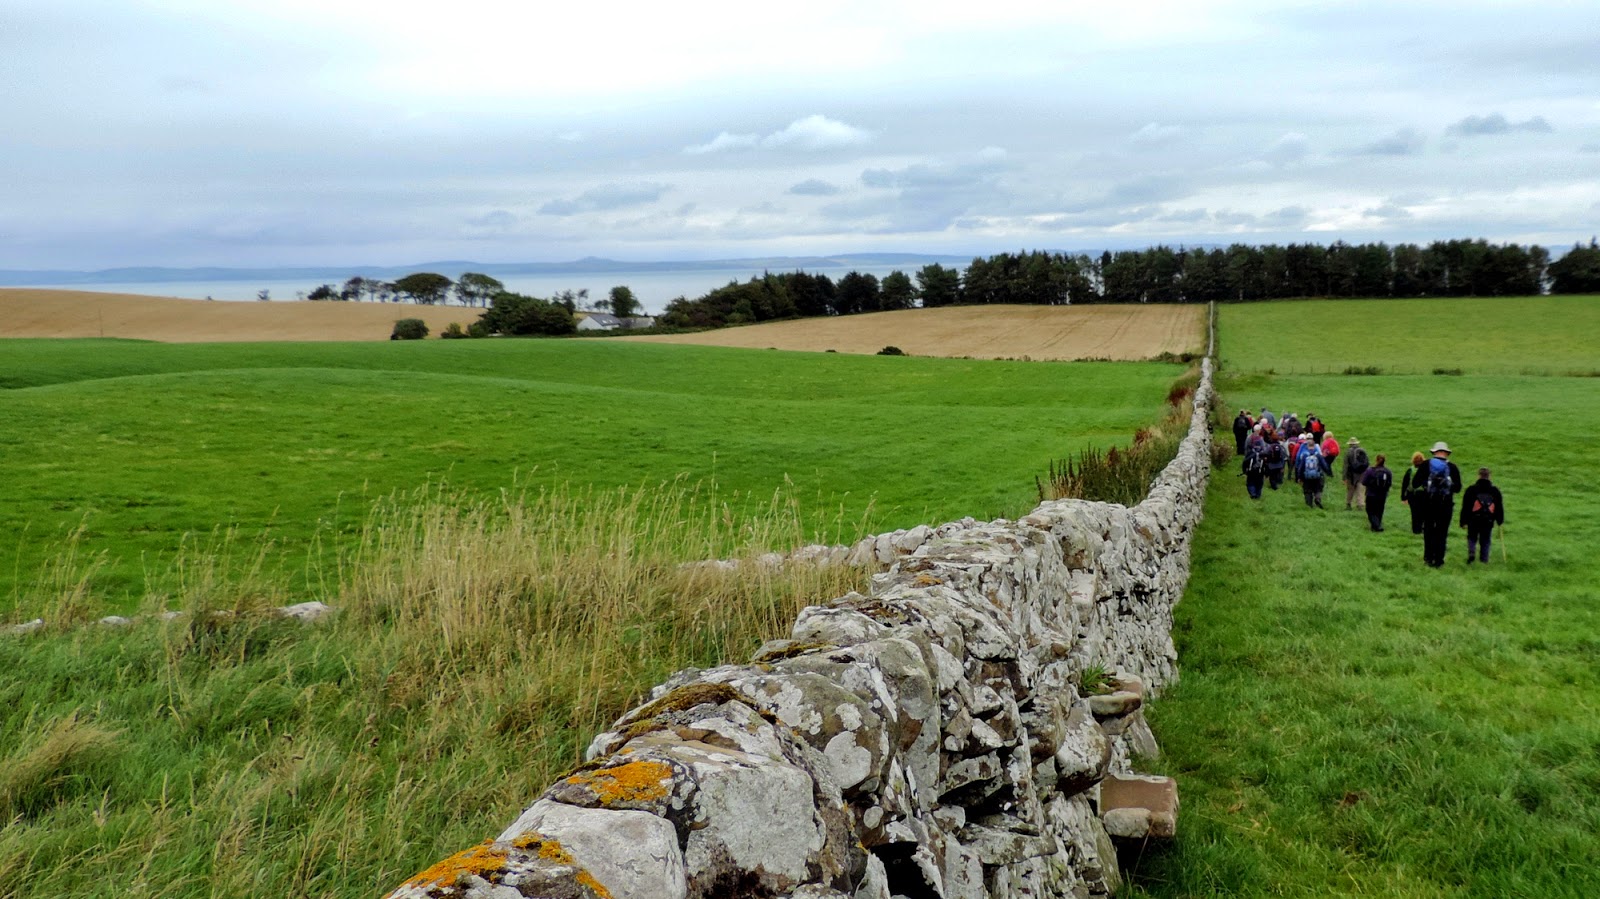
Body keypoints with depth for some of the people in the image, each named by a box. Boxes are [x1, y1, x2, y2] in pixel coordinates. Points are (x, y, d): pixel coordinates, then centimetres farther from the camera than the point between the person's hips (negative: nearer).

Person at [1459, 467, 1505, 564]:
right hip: (1488, 521, 2)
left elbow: (1465, 507, -3)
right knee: (1485, 541, 11)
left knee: (1472, 538, 13)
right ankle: (1484, 559, 7)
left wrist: (1463, 522, 2)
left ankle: (1470, 552, -13)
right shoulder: (1495, 491, 5)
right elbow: (1499, 507, 11)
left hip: (1473, 520, -2)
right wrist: (1500, 521, 22)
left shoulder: (1471, 490, -3)